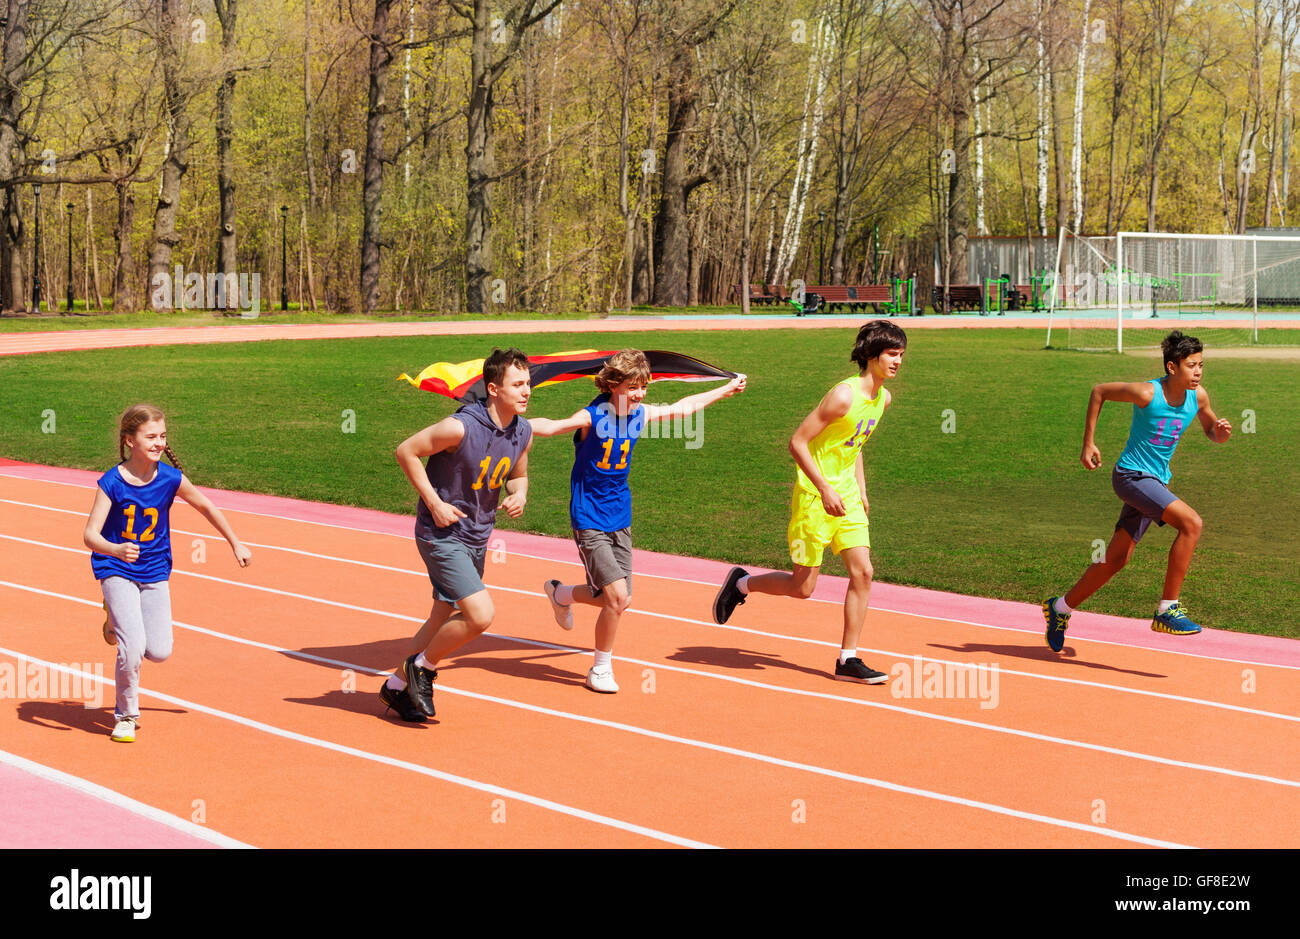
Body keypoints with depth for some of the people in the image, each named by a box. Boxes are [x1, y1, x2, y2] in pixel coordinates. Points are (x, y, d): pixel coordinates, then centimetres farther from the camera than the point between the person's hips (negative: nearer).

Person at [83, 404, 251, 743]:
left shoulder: (171, 479, -10)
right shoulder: (111, 483, -17)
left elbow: (204, 505, 8)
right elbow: (90, 534, -21)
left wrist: (236, 544, 14)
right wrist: (116, 550, -42)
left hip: (155, 572, 3)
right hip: (117, 572, -3)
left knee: (159, 652, -3)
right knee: (133, 648, -18)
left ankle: (120, 620, 30)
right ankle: (125, 717, 5)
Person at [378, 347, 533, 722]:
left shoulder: (523, 433, -1)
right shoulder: (461, 427, -23)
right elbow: (406, 451, -13)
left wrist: (518, 494, -6)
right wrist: (434, 503, -16)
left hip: (477, 538, 8)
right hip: (441, 535, -8)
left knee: (444, 619, 17)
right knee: (481, 614, -18)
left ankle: (397, 686, 35)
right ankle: (422, 666, 6)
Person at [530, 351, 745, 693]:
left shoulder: (641, 414, 1)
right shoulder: (592, 417, -17)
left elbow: (683, 407, 18)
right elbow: (552, 426, -34)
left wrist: (727, 389, 29)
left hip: (620, 518, 6)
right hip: (590, 520, -6)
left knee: (619, 600, 8)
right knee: (617, 596, -14)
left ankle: (561, 594, 36)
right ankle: (601, 669, 8)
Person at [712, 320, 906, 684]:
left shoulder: (883, 397, 5)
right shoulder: (844, 396, -21)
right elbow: (797, 442, -20)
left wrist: (860, 489, 15)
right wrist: (825, 490, -23)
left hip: (846, 495, 7)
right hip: (814, 494, -7)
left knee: (862, 571, -4)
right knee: (802, 587, -2)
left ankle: (848, 659, 3)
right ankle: (741, 583, 25)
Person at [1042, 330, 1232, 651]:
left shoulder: (1198, 396, -1)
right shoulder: (1147, 393, -19)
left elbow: (1211, 431, 16)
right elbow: (1098, 391, -5)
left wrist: (1221, 431, -9)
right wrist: (1088, 443, -5)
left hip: (1156, 481, 7)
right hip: (1131, 475, -7)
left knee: (1117, 559, 12)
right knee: (1191, 522, -25)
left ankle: (1060, 608, 30)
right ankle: (1168, 610, -19)